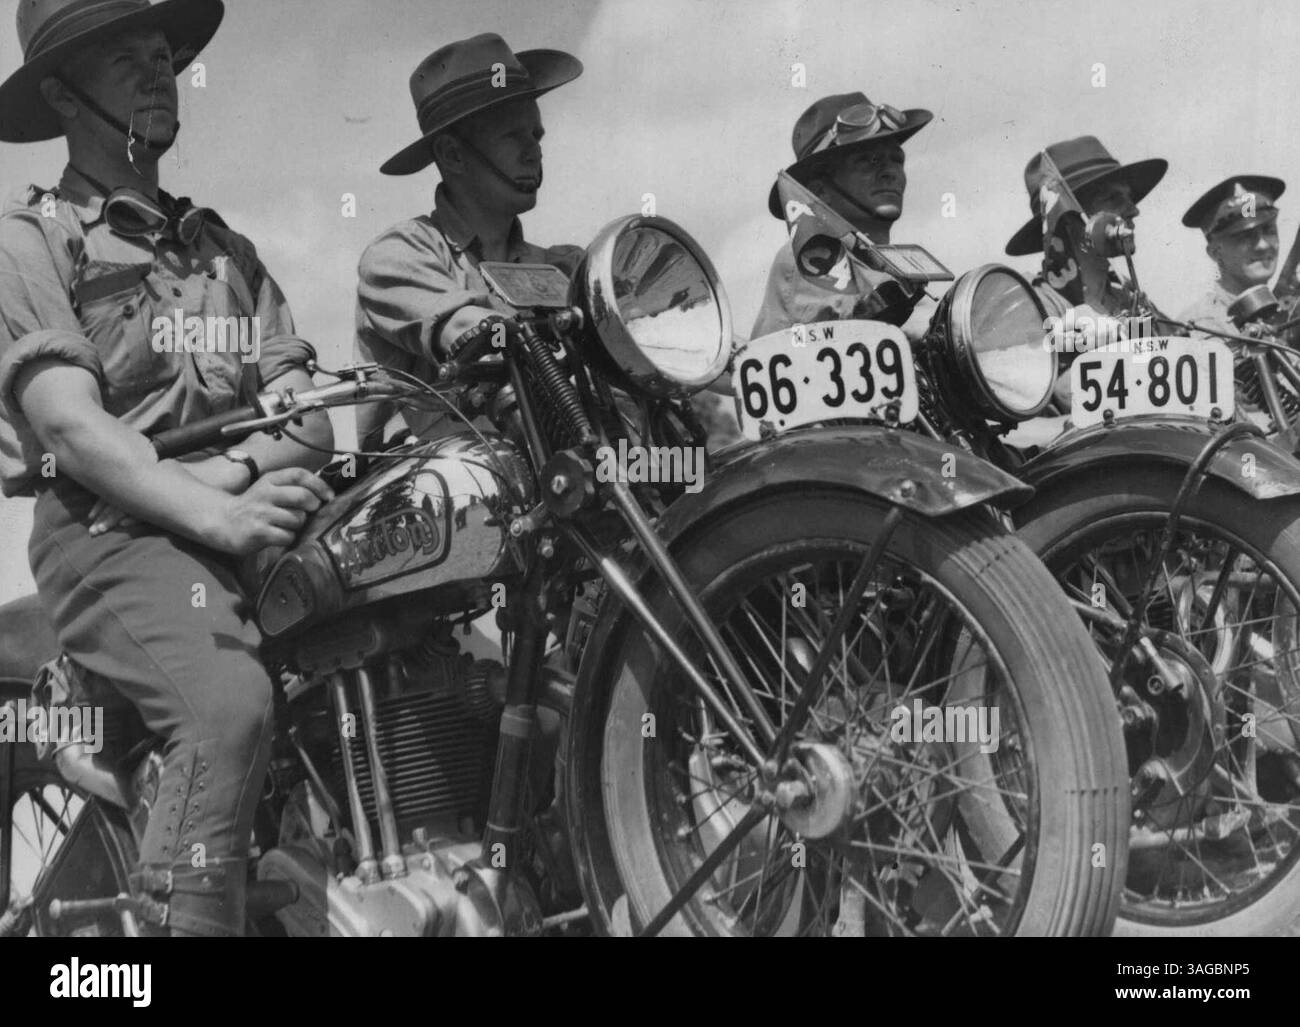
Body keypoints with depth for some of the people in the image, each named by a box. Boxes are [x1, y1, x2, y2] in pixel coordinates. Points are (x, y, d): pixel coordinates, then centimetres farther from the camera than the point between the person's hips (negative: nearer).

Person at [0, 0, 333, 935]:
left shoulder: (227, 250, 24)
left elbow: (310, 420, 13)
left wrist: (232, 472, -10)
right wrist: (214, 517, -21)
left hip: (251, 521, 6)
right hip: (110, 533, -6)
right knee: (230, 704, -34)